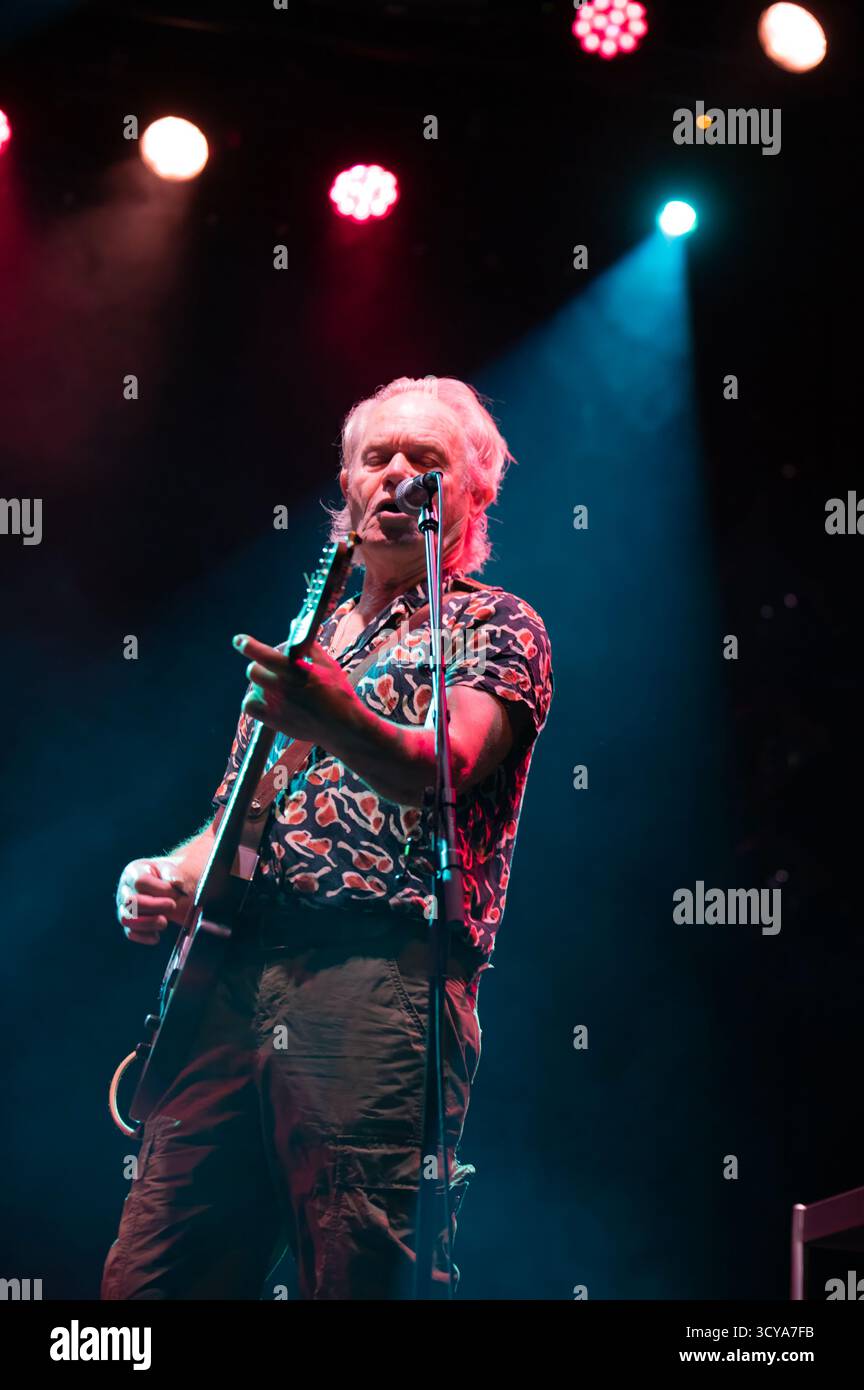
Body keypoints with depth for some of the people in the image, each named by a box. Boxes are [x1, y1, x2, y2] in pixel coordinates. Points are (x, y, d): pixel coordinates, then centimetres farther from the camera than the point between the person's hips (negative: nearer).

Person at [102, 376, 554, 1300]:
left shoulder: (495, 628, 8)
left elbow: (441, 766, -13)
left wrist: (336, 720, -34)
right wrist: (169, 878, 5)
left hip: (385, 974, -6)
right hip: (239, 973, 6)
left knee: (361, 1278, -12)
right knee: (144, 1279, -1)